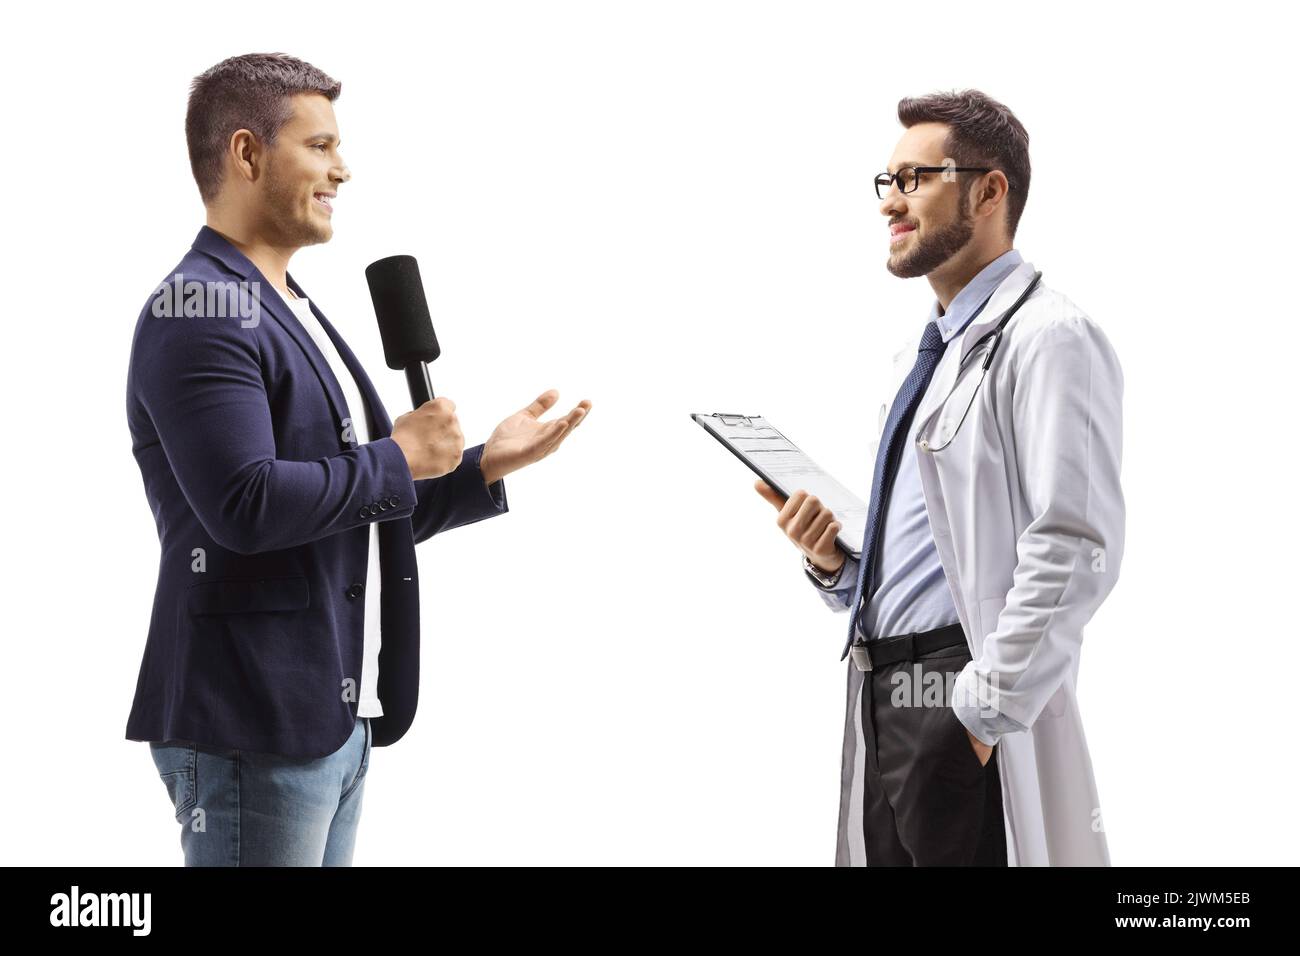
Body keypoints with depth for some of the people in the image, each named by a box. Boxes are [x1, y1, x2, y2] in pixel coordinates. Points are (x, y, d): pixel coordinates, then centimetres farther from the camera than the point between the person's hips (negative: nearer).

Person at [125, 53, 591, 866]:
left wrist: (485, 466, 12)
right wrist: (398, 458, -13)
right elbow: (246, 505, -25)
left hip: (338, 719, 9)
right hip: (254, 730, -9)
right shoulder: (201, 309, -13)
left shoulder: (293, 312, 18)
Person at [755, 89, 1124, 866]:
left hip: (968, 715, -8)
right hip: (882, 709, 8)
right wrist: (833, 560, 6)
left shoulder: (1048, 339, -9)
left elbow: (1075, 553, -18)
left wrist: (984, 714, -19)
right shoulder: (920, 356, 19)